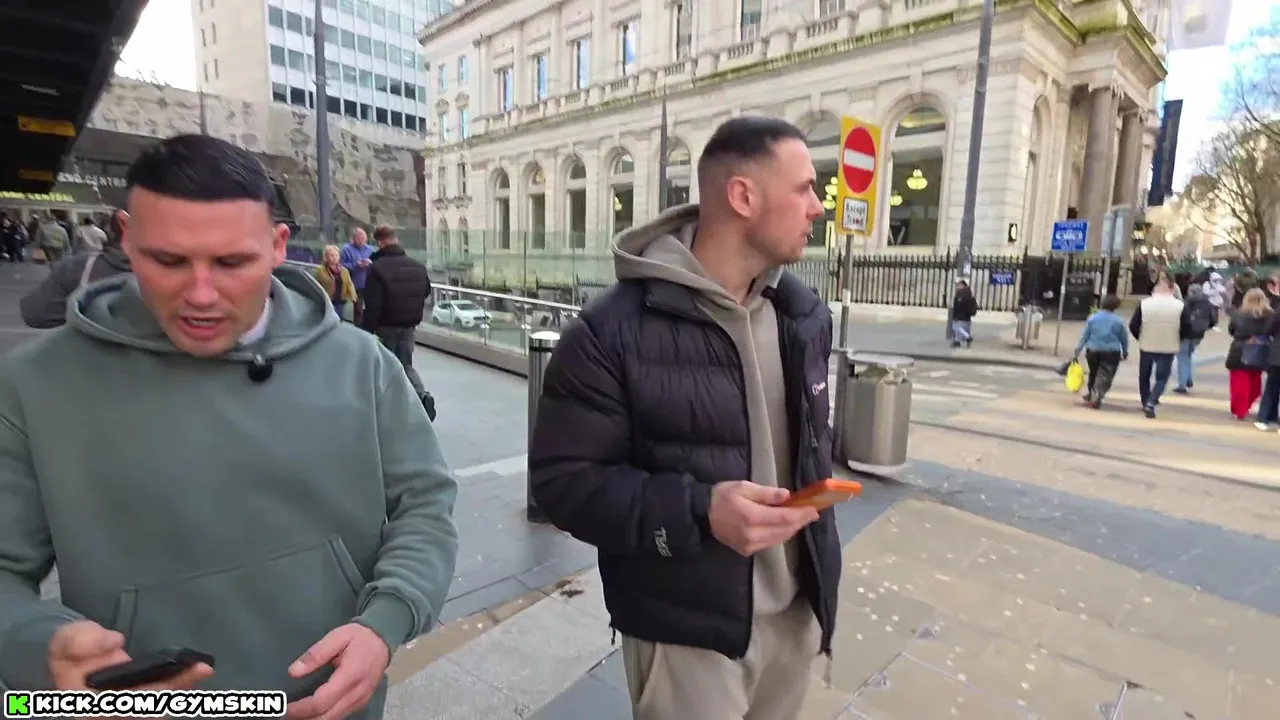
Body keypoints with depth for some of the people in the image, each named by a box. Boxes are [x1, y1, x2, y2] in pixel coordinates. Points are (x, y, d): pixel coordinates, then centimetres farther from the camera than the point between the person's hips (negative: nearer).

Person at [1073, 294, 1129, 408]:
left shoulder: (1092, 318, 0)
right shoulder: (1119, 321, -4)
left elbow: (1084, 336, 0)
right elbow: (1124, 338, 7)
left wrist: (1077, 352, 1)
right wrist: (1125, 352, 22)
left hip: (1092, 351, 3)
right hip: (1111, 352, -3)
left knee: (1093, 374, 22)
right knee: (1105, 376, -2)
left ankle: (1090, 394, 33)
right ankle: (1096, 397, -17)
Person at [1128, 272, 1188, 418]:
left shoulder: (1144, 303, -8)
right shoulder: (1180, 306, -8)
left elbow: (1133, 326, -7)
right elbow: (1185, 330, -5)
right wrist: (1174, 340, 15)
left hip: (1146, 347, 1)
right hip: (1168, 349, -1)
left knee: (1144, 376, 18)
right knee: (1162, 378, 9)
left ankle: (1146, 403, 31)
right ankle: (1150, 403, -10)